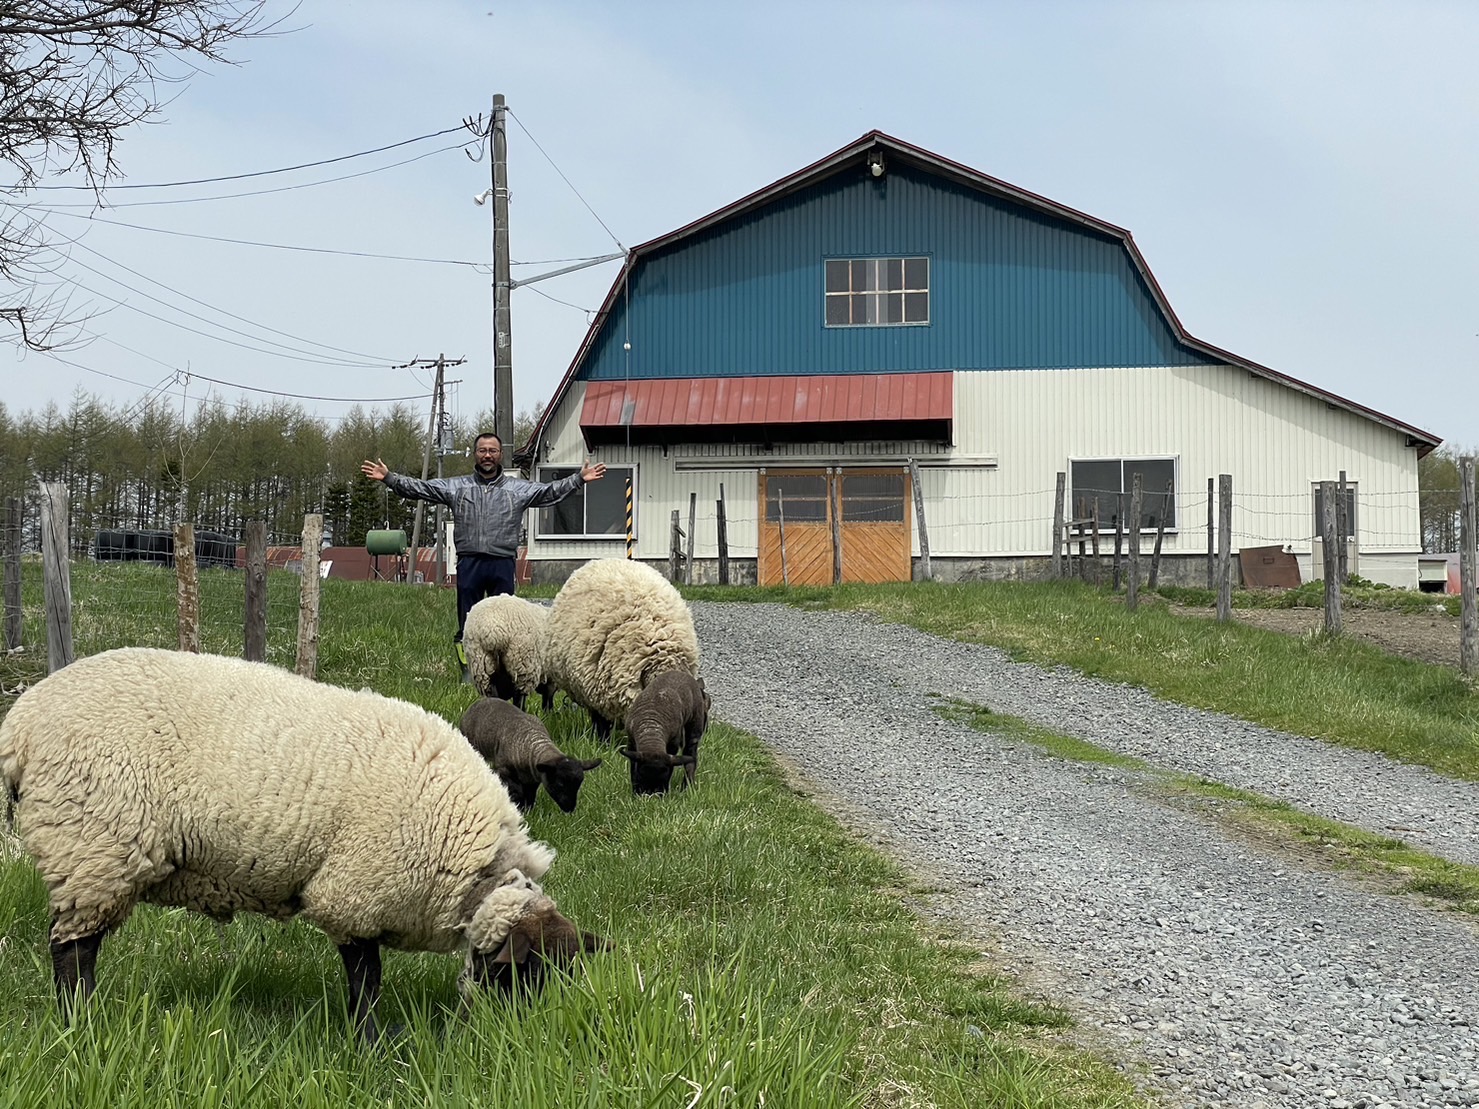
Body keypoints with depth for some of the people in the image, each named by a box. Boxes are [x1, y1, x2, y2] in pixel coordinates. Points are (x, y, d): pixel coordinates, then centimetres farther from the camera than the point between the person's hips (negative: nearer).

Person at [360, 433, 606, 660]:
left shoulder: (519, 488, 11)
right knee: (468, 622, 1)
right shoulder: (456, 487, 12)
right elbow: (419, 488, 8)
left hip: (503, 564, 0)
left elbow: (551, 491, 7)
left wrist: (579, 479, -5)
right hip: (469, 564, 0)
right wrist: (389, 478, -2)